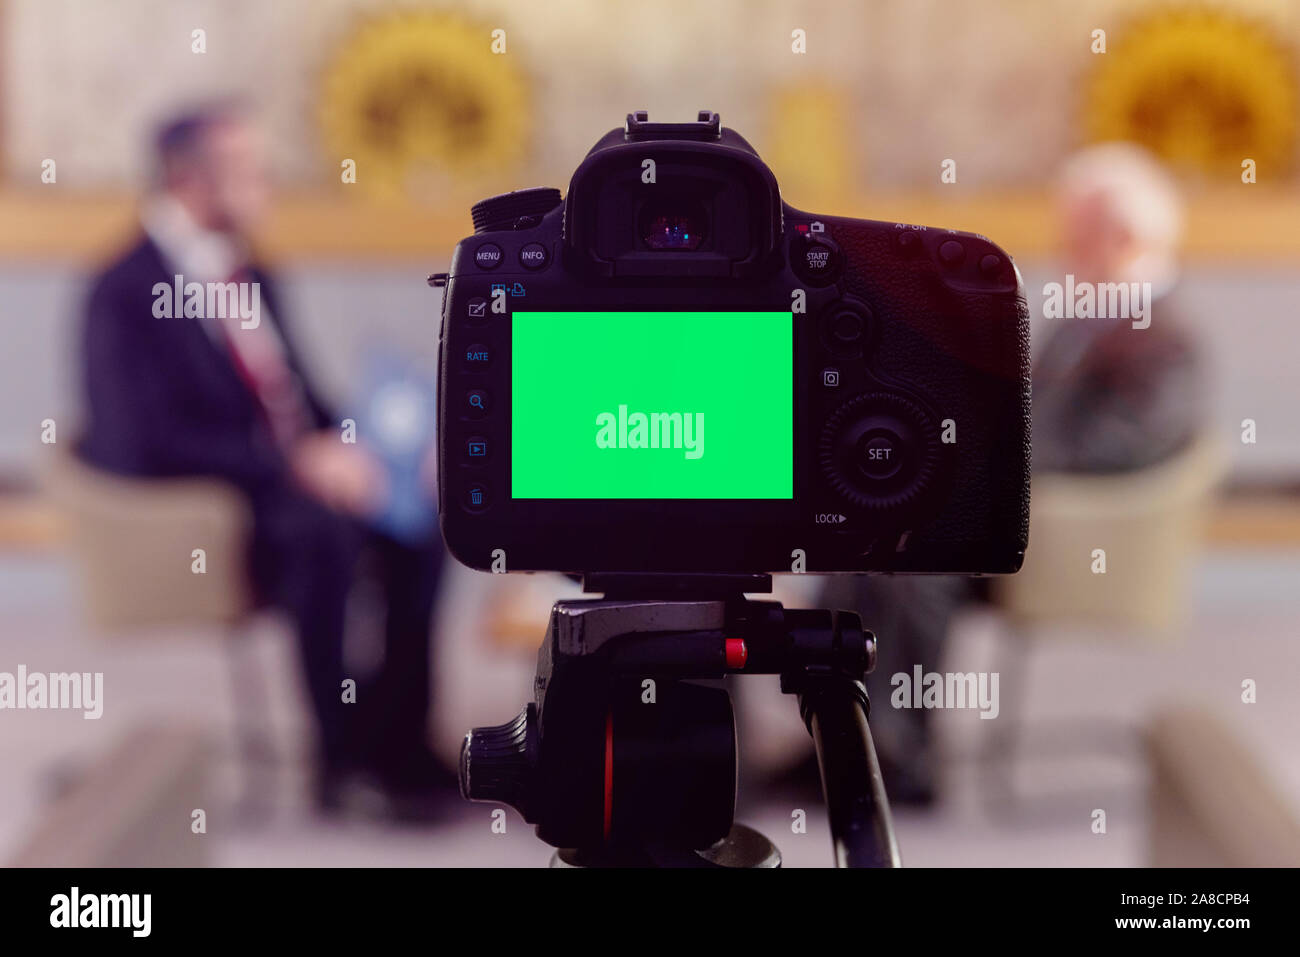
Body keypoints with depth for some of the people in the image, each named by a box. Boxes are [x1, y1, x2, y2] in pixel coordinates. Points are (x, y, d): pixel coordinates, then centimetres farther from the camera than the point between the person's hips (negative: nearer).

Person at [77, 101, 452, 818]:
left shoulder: (249, 279, 14)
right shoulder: (127, 295, -12)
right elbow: (152, 441, -22)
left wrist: (345, 448, -2)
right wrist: (296, 463, -26)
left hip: (288, 482, 8)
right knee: (322, 533, -34)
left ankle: (396, 738, -7)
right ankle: (341, 759, -21)